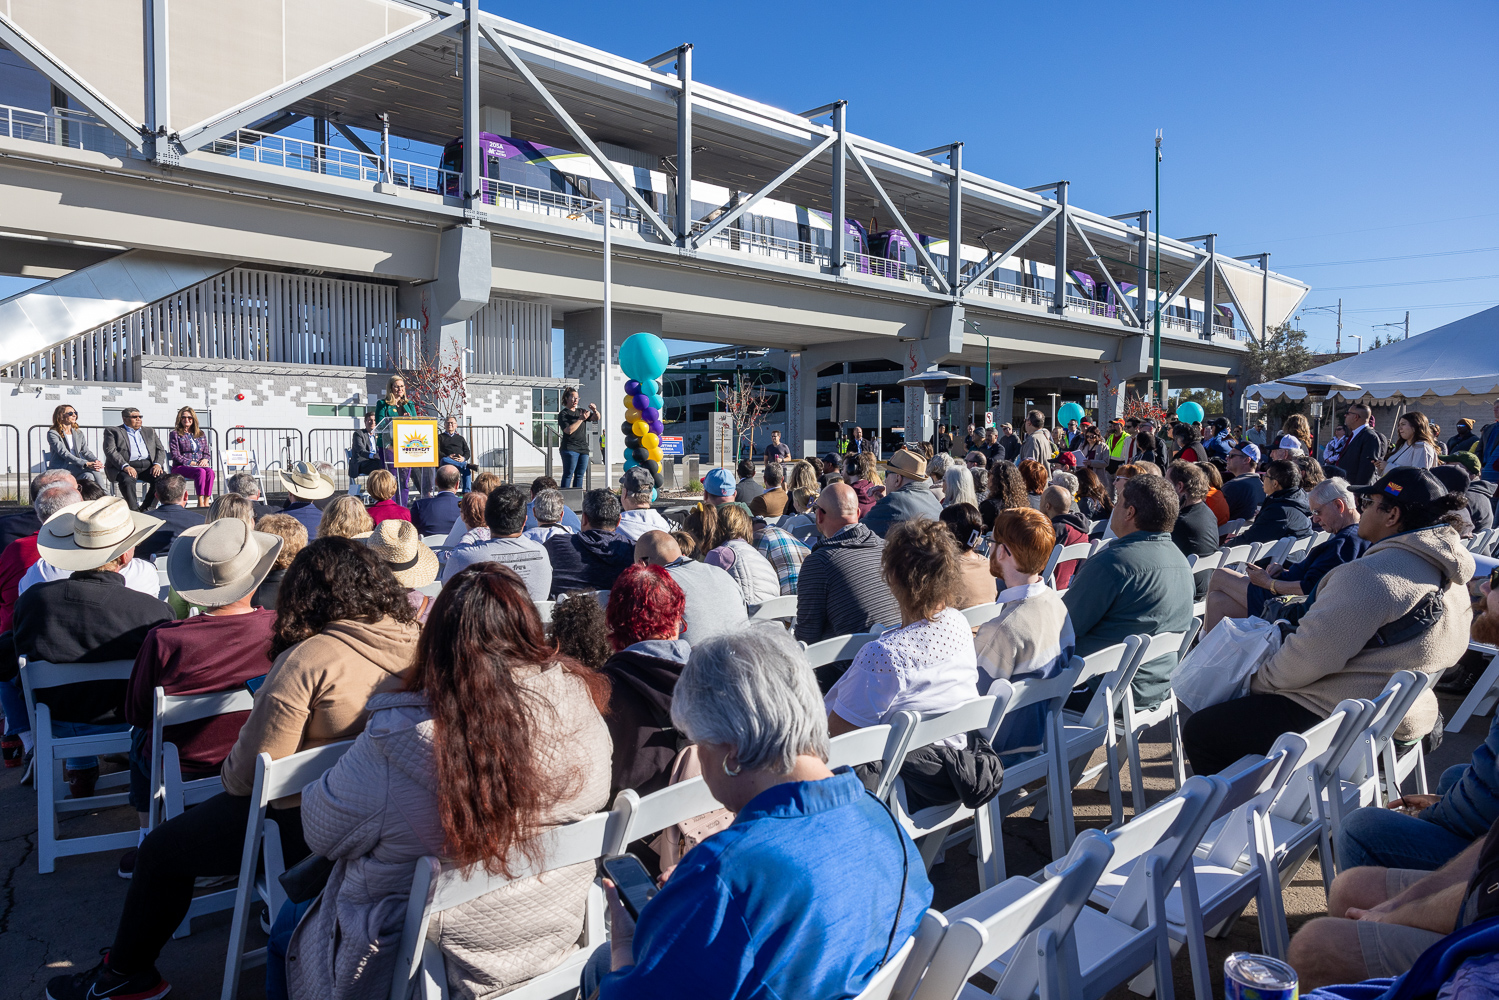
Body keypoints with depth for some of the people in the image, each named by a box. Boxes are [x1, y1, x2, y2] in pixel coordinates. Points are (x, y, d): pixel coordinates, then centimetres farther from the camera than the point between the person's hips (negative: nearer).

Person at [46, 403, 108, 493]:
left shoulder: (79, 433, 19)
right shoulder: (52, 433, -2)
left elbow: (86, 451, 9)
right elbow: (64, 453, -15)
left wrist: (96, 460, -16)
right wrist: (86, 464, -28)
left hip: (77, 467, 5)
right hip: (60, 469, -5)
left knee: (88, 475, -32)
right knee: (92, 470, -31)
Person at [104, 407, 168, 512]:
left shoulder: (149, 431, 24)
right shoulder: (112, 431, 10)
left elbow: (160, 450, 18)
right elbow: (110, 451, -4)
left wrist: (157, 464, -5)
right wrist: (125, 466, -22)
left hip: (148, 466, 4)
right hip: (124, 467, -4)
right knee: (127, 480, -37)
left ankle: (147, 509, -21)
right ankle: (134, 510, -29)